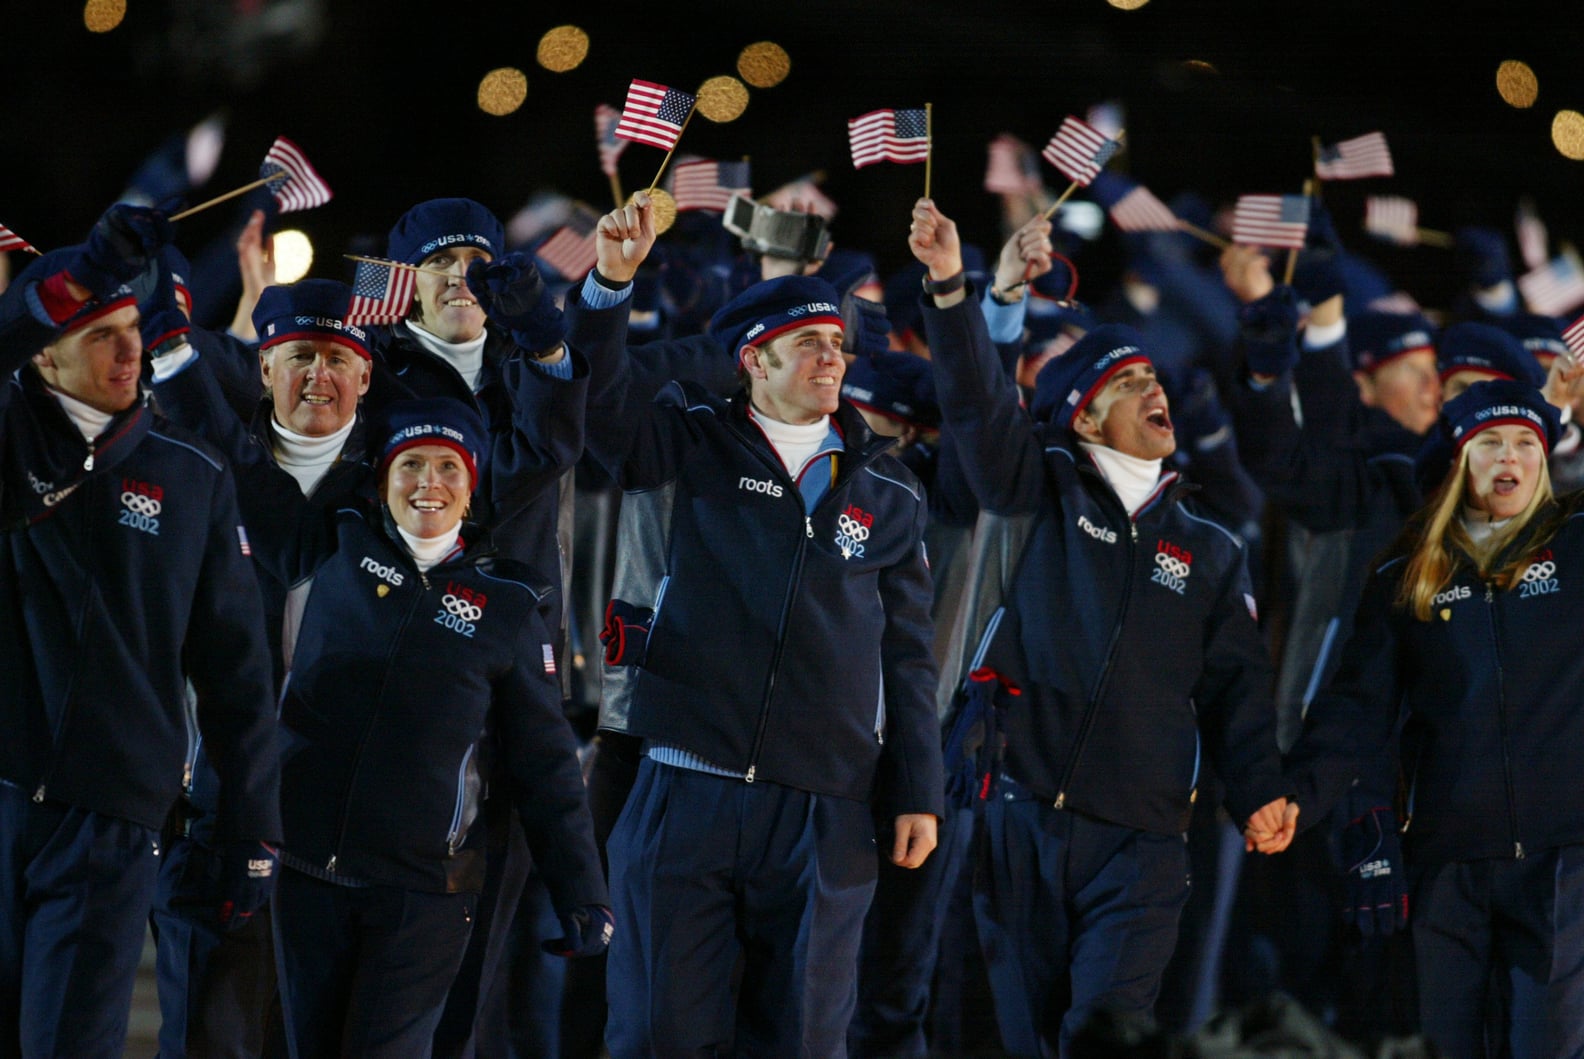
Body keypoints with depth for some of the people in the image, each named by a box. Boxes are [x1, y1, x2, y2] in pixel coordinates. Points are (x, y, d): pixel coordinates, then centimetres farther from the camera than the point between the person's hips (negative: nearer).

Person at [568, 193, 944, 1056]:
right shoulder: (694, 449, 8)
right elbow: (602, 403, -8)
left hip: (824, 815, 2)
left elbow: (906, 655, 13)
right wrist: (610, 282, -23)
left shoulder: (887, 496, 13)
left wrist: (917, 794, 7)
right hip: (688, 787, -2)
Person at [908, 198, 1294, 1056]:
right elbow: (978, 406, -4)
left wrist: (1258, 794, -3)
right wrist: (949, 286, -18)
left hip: (1137, 840, 0)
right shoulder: (1044, 496, 10)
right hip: (1019, 819, 0)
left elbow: (1234, 688, 12)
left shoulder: (1209, 552, 16)